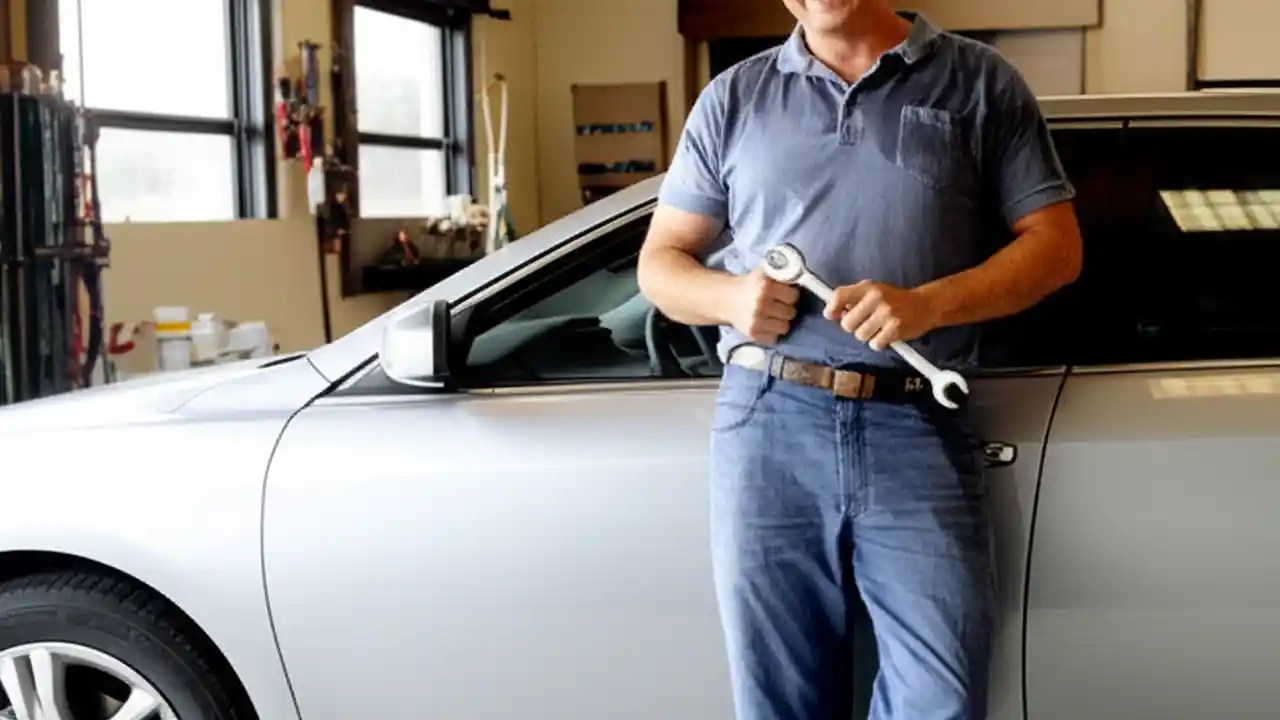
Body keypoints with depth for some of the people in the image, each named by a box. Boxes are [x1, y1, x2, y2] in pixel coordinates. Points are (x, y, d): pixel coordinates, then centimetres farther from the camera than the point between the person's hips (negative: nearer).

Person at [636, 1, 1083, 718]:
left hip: (921, 427, -1)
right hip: (767, 426, 2)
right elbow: (661, 260, 18)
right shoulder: (734, 98, 14)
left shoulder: (979, 82, 9)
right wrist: (730, 296, -5)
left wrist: (927, 304, -12)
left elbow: (1056, 244, 5)